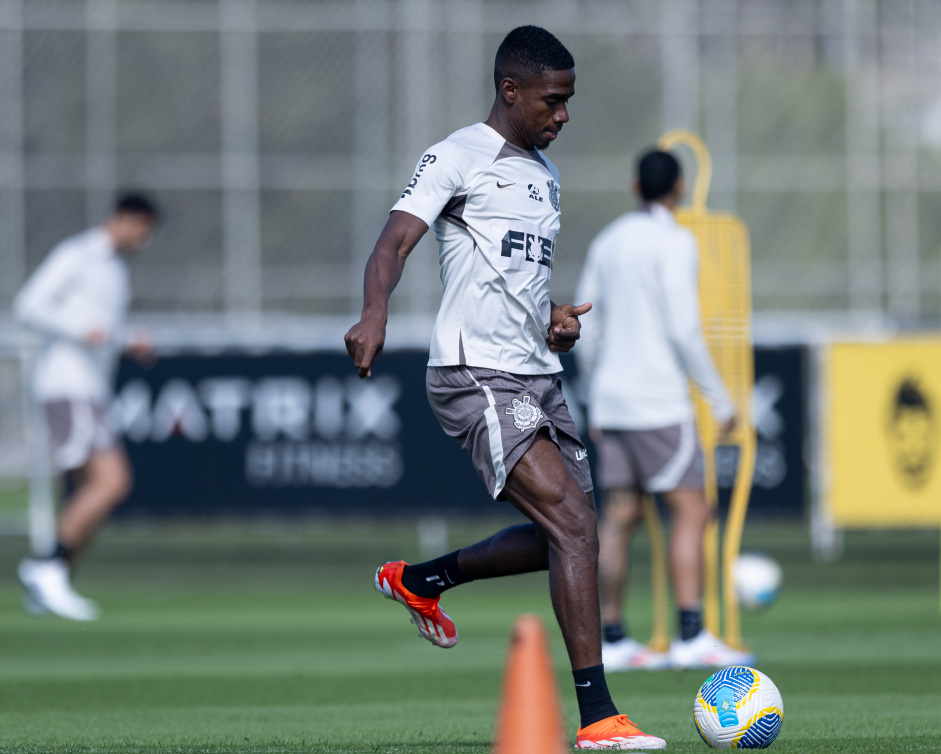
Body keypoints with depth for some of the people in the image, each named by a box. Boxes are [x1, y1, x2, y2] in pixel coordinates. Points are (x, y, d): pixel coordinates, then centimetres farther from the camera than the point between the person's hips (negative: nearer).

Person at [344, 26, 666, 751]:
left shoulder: (543, 173, 20)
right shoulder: (458, 158, -6)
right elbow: (396, 240, -19)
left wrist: (553, 319, 10)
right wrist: (375, 312, -39)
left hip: (537, 375, 9)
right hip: (477, 375, -9)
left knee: (565, 534, 13)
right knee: (574, 522, -19)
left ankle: (420, 580, 35)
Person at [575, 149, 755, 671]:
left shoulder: (607, 243, 14)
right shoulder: (674, 243, -8)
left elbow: (585, 332, 16)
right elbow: (684, 331, -14)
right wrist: (720, 402, -8)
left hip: (612, 401, 7)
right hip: (658, 402, -7)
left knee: (619, 518, 8)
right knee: (691, 512, -6)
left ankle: (612, 641, 7)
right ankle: (692, 638, -13)